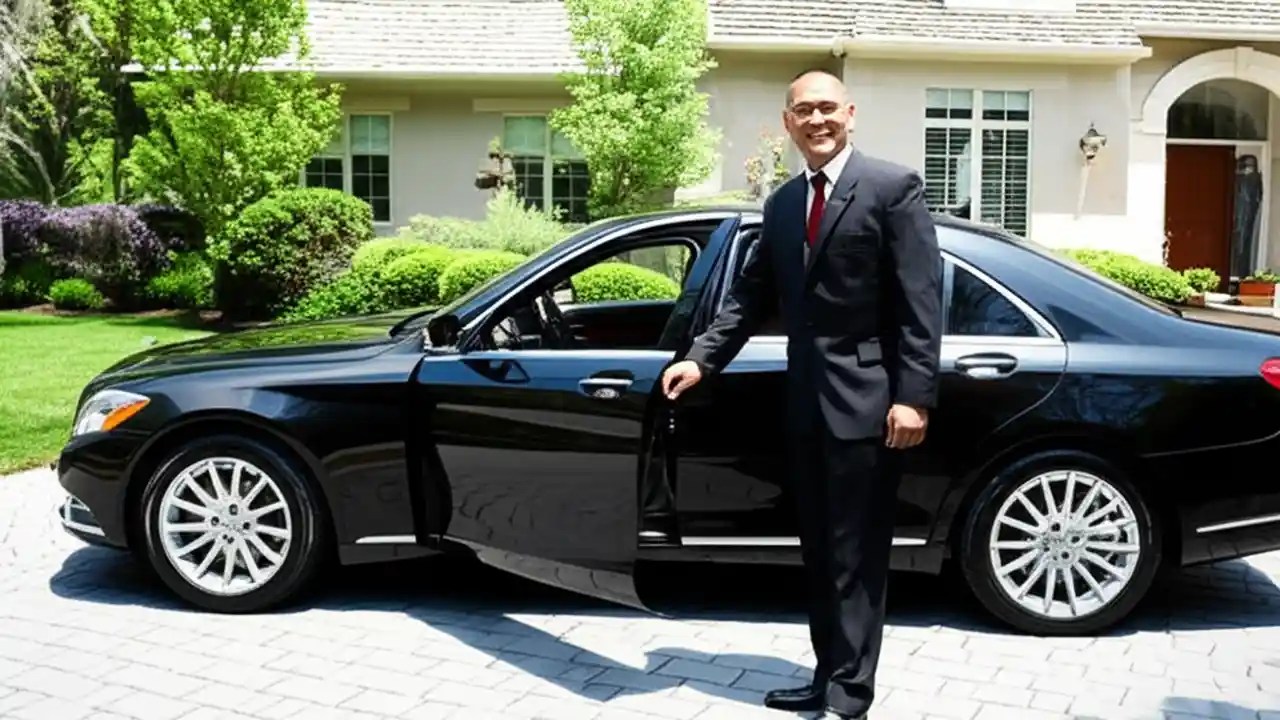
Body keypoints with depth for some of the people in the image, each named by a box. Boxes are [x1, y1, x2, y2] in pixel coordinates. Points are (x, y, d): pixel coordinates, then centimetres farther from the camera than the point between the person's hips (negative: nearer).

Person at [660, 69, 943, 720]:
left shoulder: (892, 187, -7)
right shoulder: (782, 203, 13)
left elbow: (921, 300, -12)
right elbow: (753, 294, 15)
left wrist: (914, 397, -19)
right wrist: (701, 359, 2)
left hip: (866, 401, -7)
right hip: (807, 402, 7)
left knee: (856, 557, -1)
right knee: (820, 554, 15)